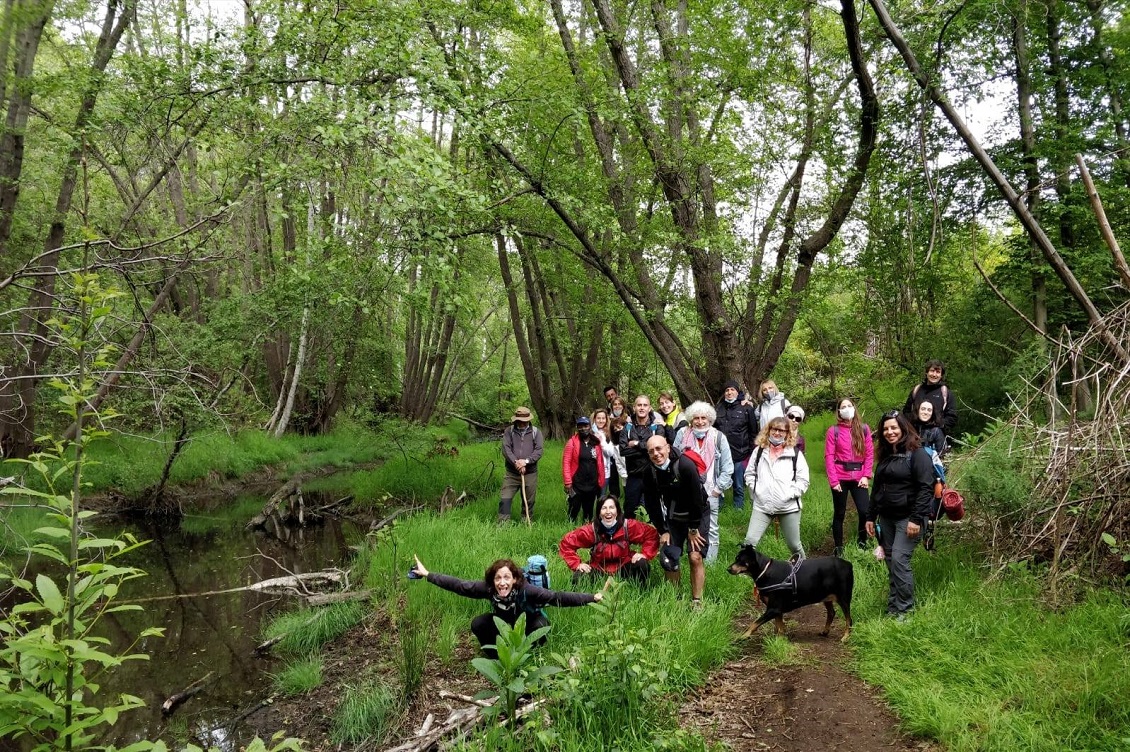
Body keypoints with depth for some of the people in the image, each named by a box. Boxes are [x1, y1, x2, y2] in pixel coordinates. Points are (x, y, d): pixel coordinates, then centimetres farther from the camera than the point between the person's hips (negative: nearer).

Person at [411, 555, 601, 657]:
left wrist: (591, 598, -47)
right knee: (477, 624, -21)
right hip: (503, 626, 3)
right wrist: (427, 575, -24)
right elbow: (459, 585, -23)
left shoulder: (527, 590, -38)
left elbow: (558, 597, -41)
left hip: (528, 627, -3)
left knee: (541, 626, -34)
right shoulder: (487, 588, -30)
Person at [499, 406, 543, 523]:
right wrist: (515, 462, -19)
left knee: (529, 502, 8)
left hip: (530, 474, 0)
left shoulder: (536, 432, 5)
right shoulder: (509, 431, 4)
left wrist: (526, 461, -19)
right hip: (511, 473, 0)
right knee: (505, 500, -7)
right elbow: (506, 449, -6)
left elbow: (538, 451, -5)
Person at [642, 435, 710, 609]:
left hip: (697, 516, -4)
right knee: (667, 558, 0)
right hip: (673, 517, 4)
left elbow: (697, 498, -23)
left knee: (695, 557, -14)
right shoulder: (650, 472, -12)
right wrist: (662, 530, -3)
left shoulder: (685, 466, -28)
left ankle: (697, 601, -3)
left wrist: (693, 529, -16)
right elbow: (652, 505, -2)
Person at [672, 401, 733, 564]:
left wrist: (718, 488, -3)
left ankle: (710, 562, 10)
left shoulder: (719, 437, -2)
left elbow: (727, 467, 2)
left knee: (710, 528, 1)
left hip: (709, 491, -1)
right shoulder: (682, 434, 1)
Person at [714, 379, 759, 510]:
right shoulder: (717, 408, 8)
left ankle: (738, 508, 22)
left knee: (739, 486, 9)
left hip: (740, 454, -2)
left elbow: (753, 432, 3)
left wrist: (751, 451, 0)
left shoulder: (747, 409, 0)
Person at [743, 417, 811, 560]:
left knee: (794, 545, 11)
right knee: (750, 540, -10)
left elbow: (803, 480, -3)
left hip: (788, 507, -1)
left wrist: (789, 494, -11)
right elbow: (749, 473, 14)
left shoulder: (795, 454, -1)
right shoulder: (759, 451, 7)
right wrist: (756, 490, 1)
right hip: (762, 506, 1)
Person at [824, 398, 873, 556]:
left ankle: (862, 541, 18)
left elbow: (870, 453, 4)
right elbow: (829, 457, -4)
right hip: (840, 478, -1)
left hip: (859, 477, 1)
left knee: (864, 511, -6)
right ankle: (838, 548, 19)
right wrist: (833, 481, -10)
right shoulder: (833, 430, -1)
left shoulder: (864, 428, 5)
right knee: (839, 513, 7)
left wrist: (866, 476, -4)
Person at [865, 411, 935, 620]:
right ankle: (892, 609, 17)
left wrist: (917, 519, -21)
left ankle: (905, 610, -4)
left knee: (899, 560, -14)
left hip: (908, 518, -7)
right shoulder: (884, 455, 14)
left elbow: (926, 488, -16)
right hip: (886, 518, 7)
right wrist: (870, 517, 17)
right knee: (890, 562, 9)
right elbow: (876, 488, 19)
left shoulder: (917, 453, -9)